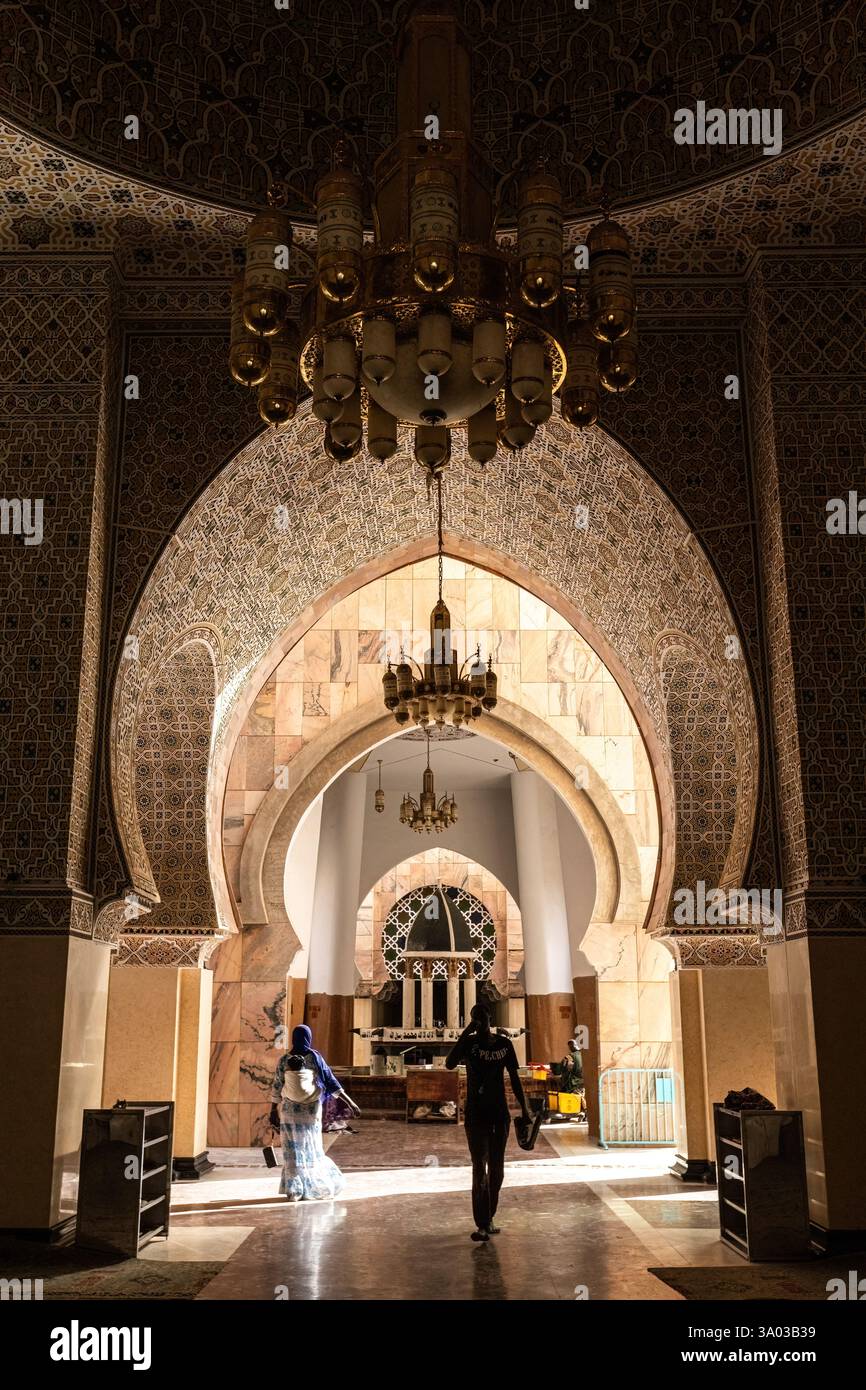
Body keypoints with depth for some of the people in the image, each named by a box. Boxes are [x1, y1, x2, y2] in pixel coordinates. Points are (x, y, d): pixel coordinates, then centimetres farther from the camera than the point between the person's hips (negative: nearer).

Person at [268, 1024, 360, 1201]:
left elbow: (276, 1089, -1)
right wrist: (350, 1102, -6)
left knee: (293, 1150, 6)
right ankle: (308, 1190, 16)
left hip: (290, 1111, 1)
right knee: (310, 1149, 12)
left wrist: (273, 1113, 7)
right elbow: (331, 1081, -9)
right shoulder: (315, 1057, -9)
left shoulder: (284, 1060, -5)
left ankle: (294, 1190, 1)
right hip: (311, 1112, -1)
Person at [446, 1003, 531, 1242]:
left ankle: (488, 1219, 23)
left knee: (496, 1168, 10)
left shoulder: (504, 1044, 4)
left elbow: (514, 1078, 9)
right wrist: (465, 1034, -25)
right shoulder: (469, 1042, -5)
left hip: (500, 1113, 3)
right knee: (479, 1168, -8)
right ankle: (482, 1224, -7)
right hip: (476, 1114, -3)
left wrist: (524, 1108, 6)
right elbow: (449, 1064, -22)